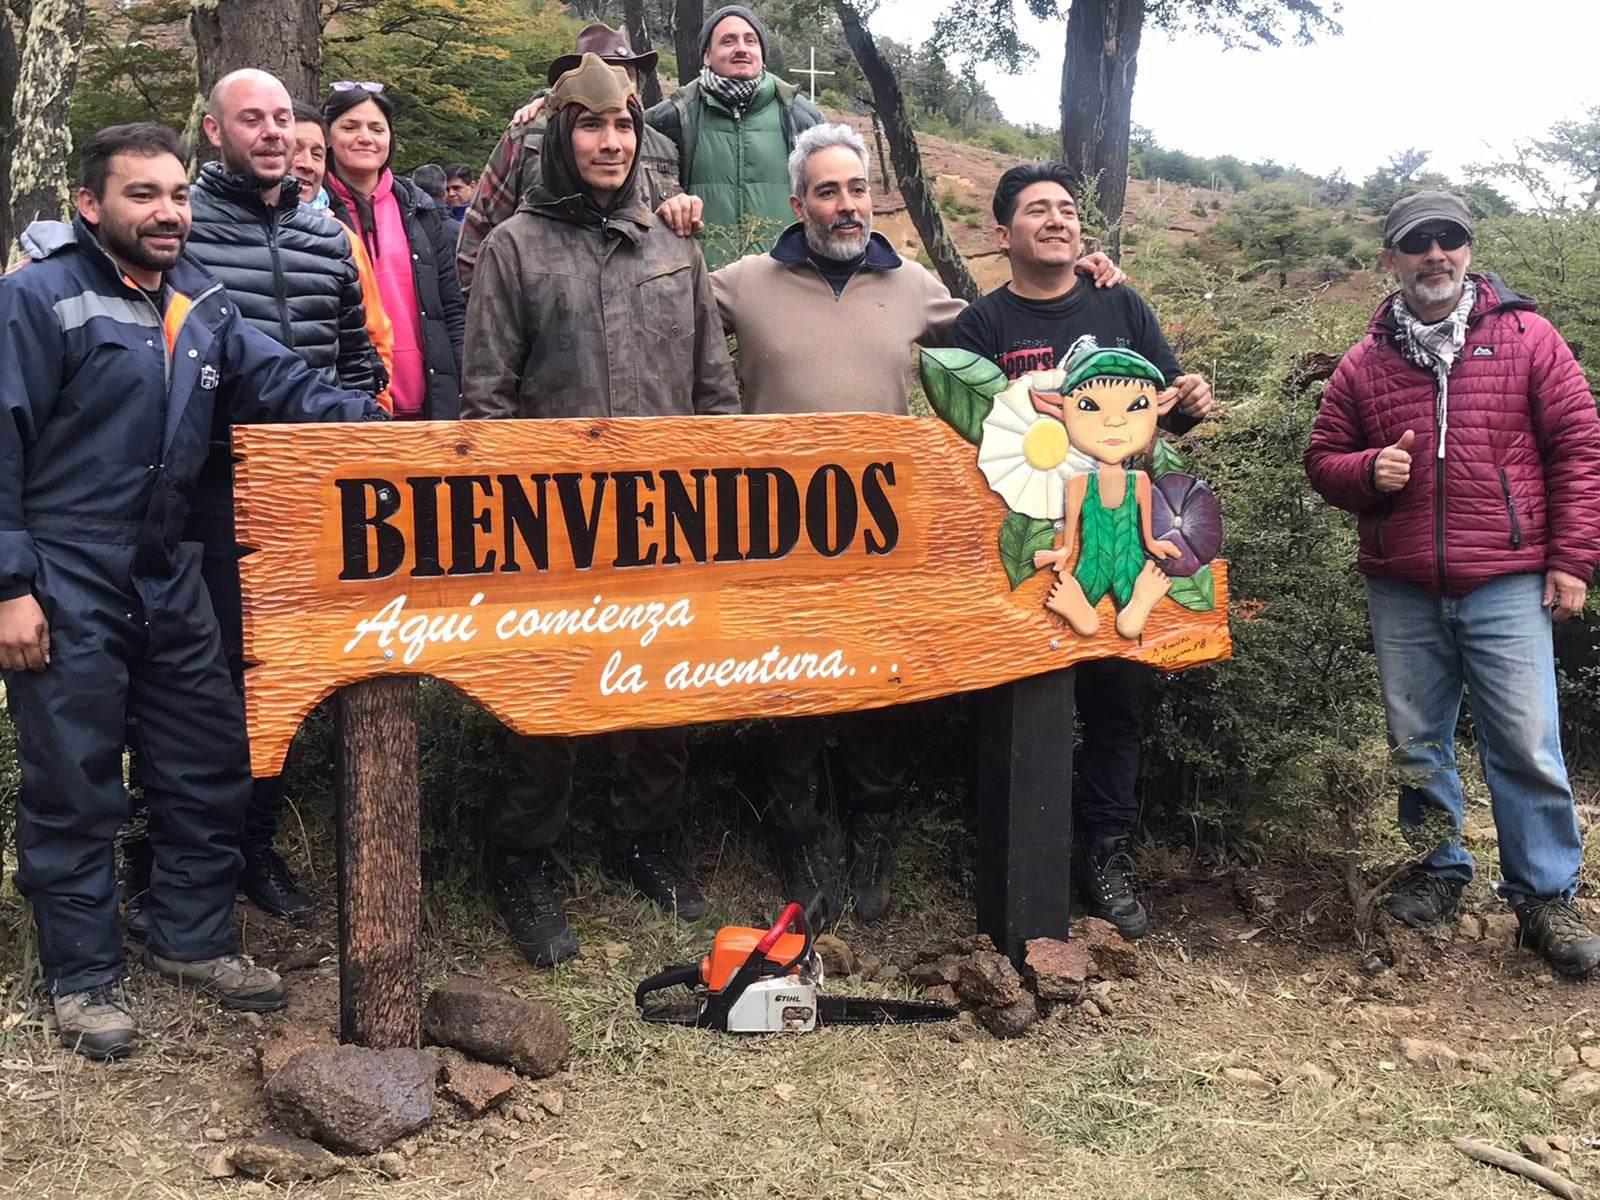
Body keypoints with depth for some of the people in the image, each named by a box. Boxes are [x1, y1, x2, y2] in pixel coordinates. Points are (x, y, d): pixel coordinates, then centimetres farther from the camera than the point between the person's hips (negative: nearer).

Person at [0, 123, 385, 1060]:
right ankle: (84, 974, 19)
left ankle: (194, 938, 31)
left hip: (167, 574, 7)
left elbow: (285, 388, 2)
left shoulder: (203, 303, 9)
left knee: (210, 762, 13)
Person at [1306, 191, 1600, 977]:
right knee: (1415, 744, 13)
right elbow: (1323, 459, 14)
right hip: (1401, 592, 3)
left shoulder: (1526, 338, 2)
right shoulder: (1363, 364, 7)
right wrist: (1367, 472, -10)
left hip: (1508, 586, -3)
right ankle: (1439, 870, 31)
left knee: (1527, 745, -3)